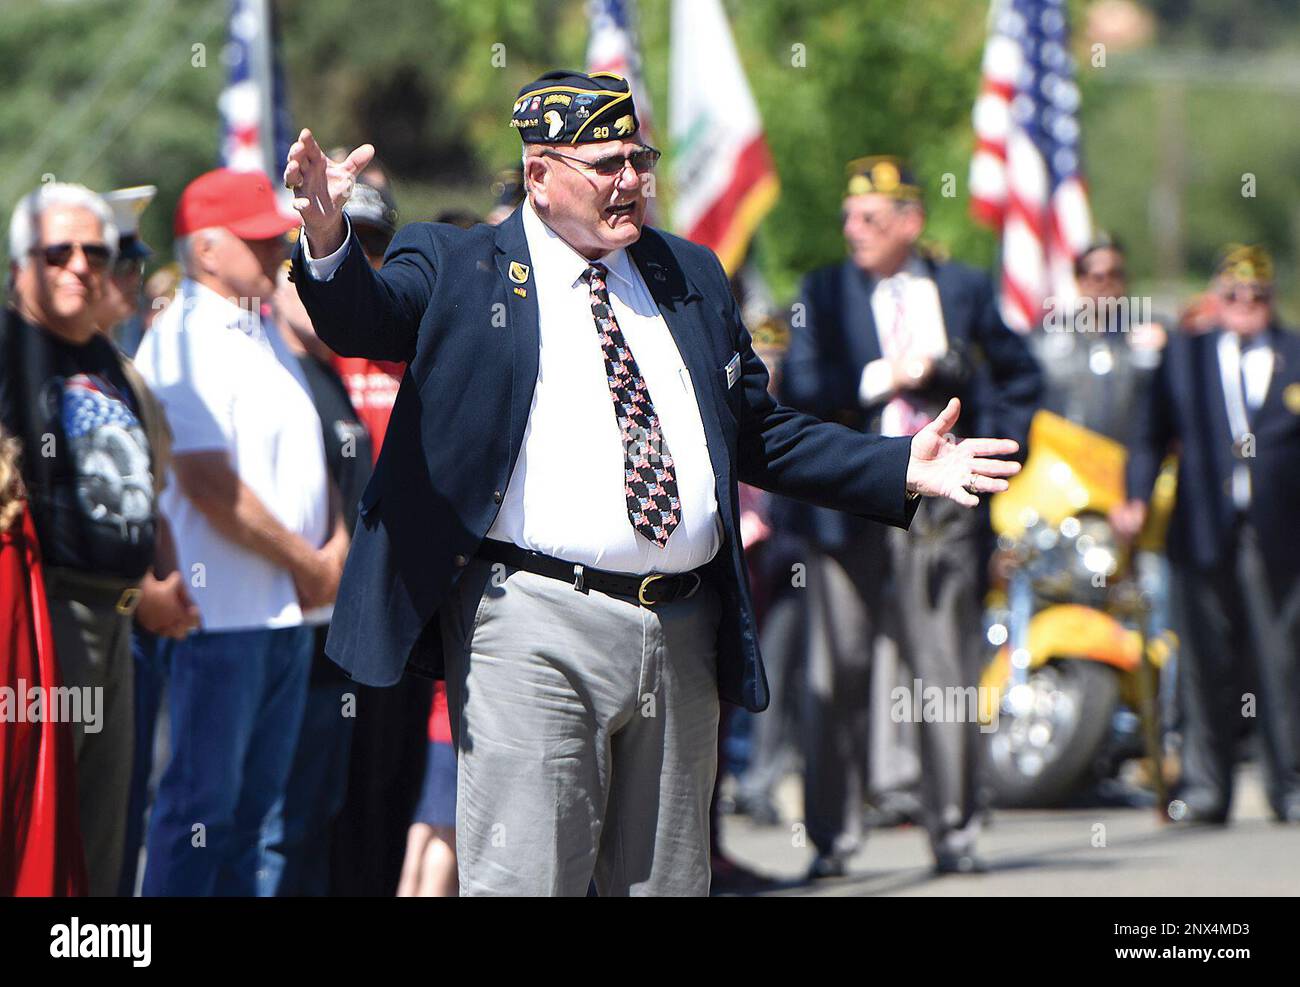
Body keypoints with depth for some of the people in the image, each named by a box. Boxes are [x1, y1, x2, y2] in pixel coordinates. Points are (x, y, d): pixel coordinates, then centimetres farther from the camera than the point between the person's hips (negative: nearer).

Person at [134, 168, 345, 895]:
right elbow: (209, 486, -18)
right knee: (203, 801, -7)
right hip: (222, 612, -9)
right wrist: (309, 563, -11)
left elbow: (310, 453, 23)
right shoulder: (184, 341, -12)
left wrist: (337, 542, 4)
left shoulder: (266, 336, 17)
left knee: (254, 802, 12)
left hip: (289, 611, 9)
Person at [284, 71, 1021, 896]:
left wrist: (902, 469, 9)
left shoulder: (691, 276, 18)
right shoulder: (460, 267, 4)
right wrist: (328, 239, -36)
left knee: (670, 881, 12)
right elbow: (363, 318, -13)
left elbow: (758, 432, 21)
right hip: (534, 632, -5)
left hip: (682, 636, 5)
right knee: (525, 882, -7)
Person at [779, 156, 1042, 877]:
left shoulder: (963, 290, 10)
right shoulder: (823, 293, 7)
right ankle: (832, 836, 4)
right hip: (847, 509, -1)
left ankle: (954, 831, 8)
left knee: (946, 670, 1)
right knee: (839, 674, -1)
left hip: (941, 503, 1)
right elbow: (800, 392, -5)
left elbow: (1021, 377, 21)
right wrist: (883, 377, -15)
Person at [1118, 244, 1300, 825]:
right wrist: (1136, 496, -4)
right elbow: (1152, 433, 11)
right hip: (1204, 534, 1)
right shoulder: (1184, 357, 13)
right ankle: (1204, 787, 7)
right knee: (1206, 667, 2)